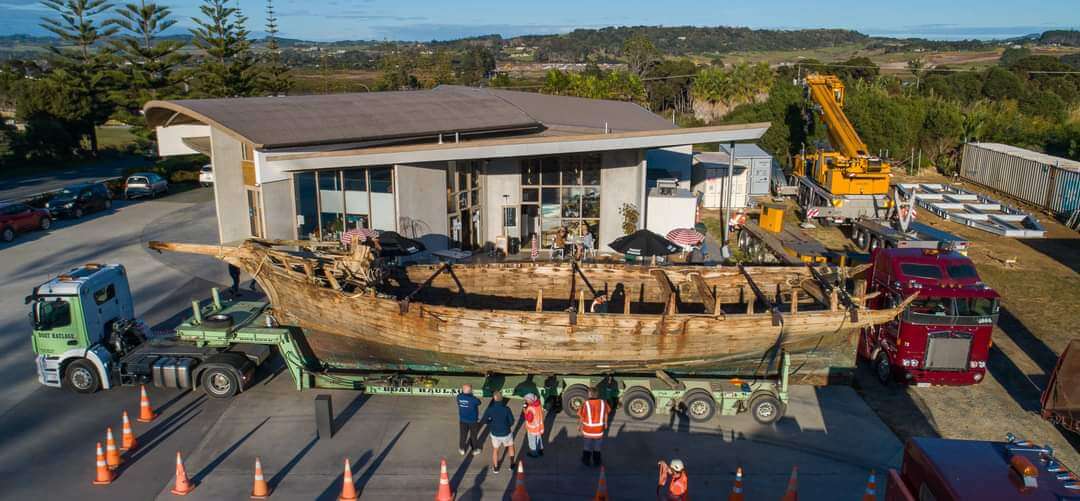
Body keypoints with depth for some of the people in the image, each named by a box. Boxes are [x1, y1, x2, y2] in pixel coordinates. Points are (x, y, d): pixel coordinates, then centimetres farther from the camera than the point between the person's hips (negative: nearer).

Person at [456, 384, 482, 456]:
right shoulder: (473, 399, -27)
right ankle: (475, 450, 32)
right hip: (473, 420, -3)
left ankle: (462, 449, 34)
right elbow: (478, 402, -7)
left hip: (462, 420, 3)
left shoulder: (459, 397, -17)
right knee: (473, 435, 16)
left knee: (463, 434, 20)